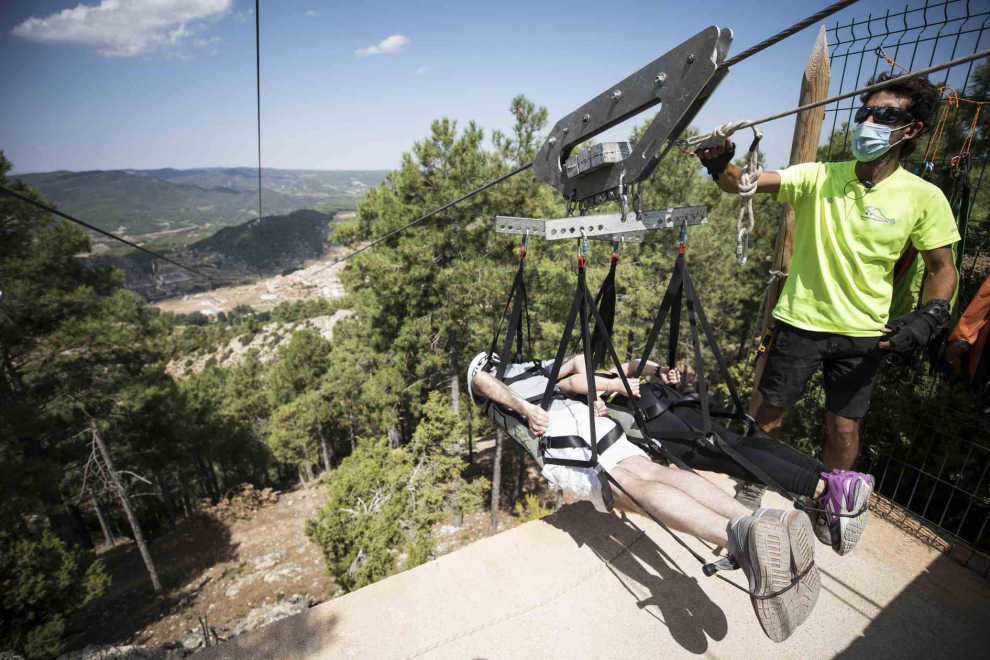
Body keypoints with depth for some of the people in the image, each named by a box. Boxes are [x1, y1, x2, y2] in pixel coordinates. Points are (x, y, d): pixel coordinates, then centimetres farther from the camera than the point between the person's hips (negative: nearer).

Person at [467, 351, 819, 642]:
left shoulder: (482, 387, 28)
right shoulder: (532, 368, 41)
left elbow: (484, 379, 3)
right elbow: (579, 360, 32)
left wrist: (524, 408, -6)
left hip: (552, 435, -5)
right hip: (582, 414, 5)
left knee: (631, 486, -24)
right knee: (648, 471, -14)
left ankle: (741, 535, -47)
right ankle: (762, 523, -37)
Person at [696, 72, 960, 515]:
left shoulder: (924, 197, -5)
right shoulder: (818, 177, -6)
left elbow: (942, 268, 2)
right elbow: (742, 183, -16)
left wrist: (929, 316, -15)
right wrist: (720, 166, -38)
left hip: (864, 333, 1)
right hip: (799, 320, 0)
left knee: (843, 428, 10)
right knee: (771, 410, 10)